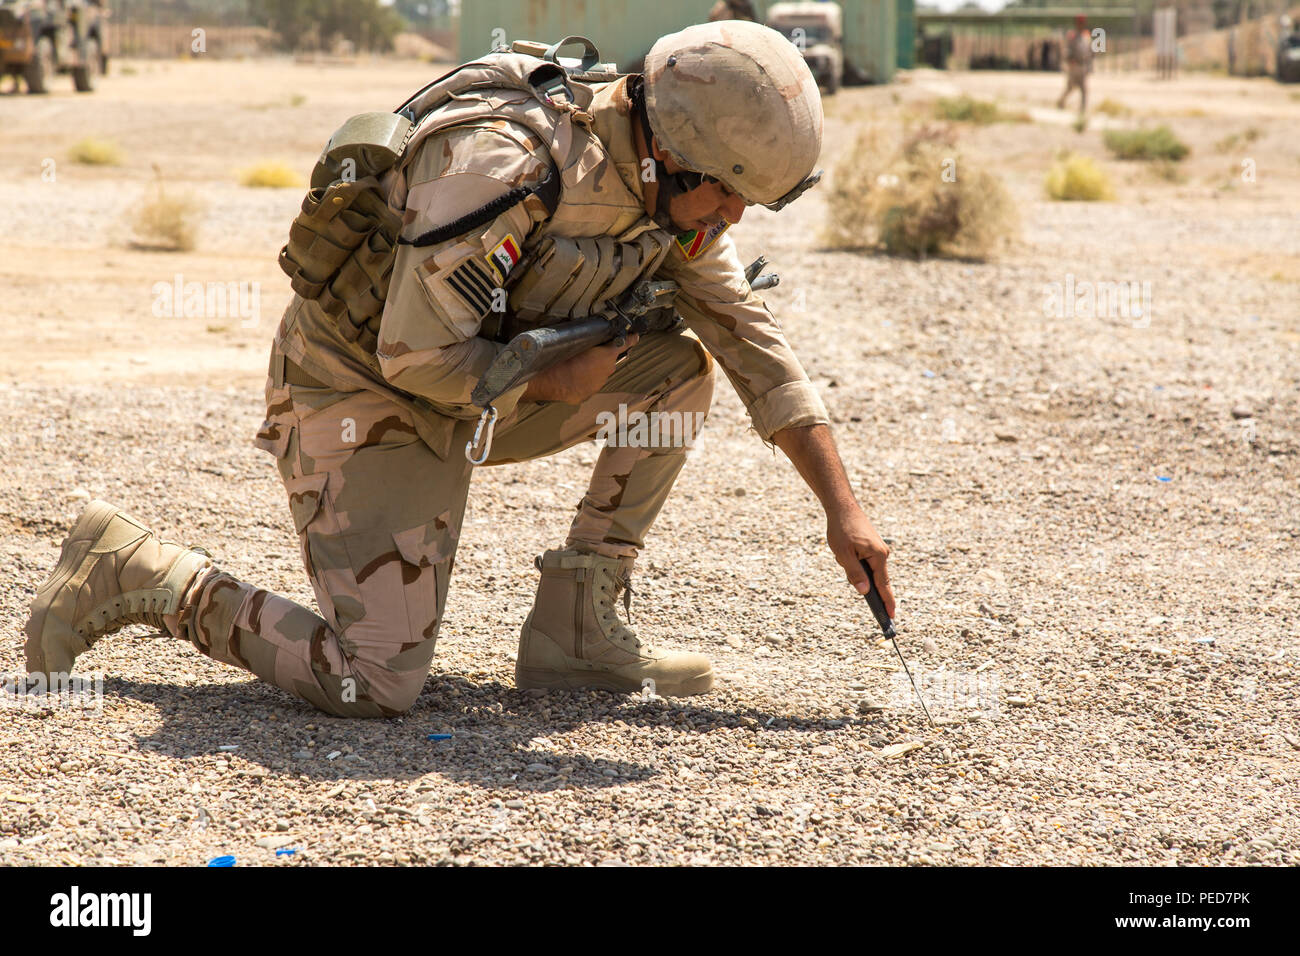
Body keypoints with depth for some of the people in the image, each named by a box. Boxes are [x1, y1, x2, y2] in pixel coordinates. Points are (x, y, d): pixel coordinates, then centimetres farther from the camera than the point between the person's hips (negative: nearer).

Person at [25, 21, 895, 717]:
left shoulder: (671, 191, -4)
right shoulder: (503, 165, -31)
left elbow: (756, 341, 2)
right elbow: (417, 353, -30)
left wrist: (844, 509, -2)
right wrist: (552, 382, -16)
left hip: (478, 394, 8)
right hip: (360, 394, -8)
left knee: (681, 371, -3)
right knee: (375, 686, -18)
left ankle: (573, 629, 3)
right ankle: (133, 572, -1)